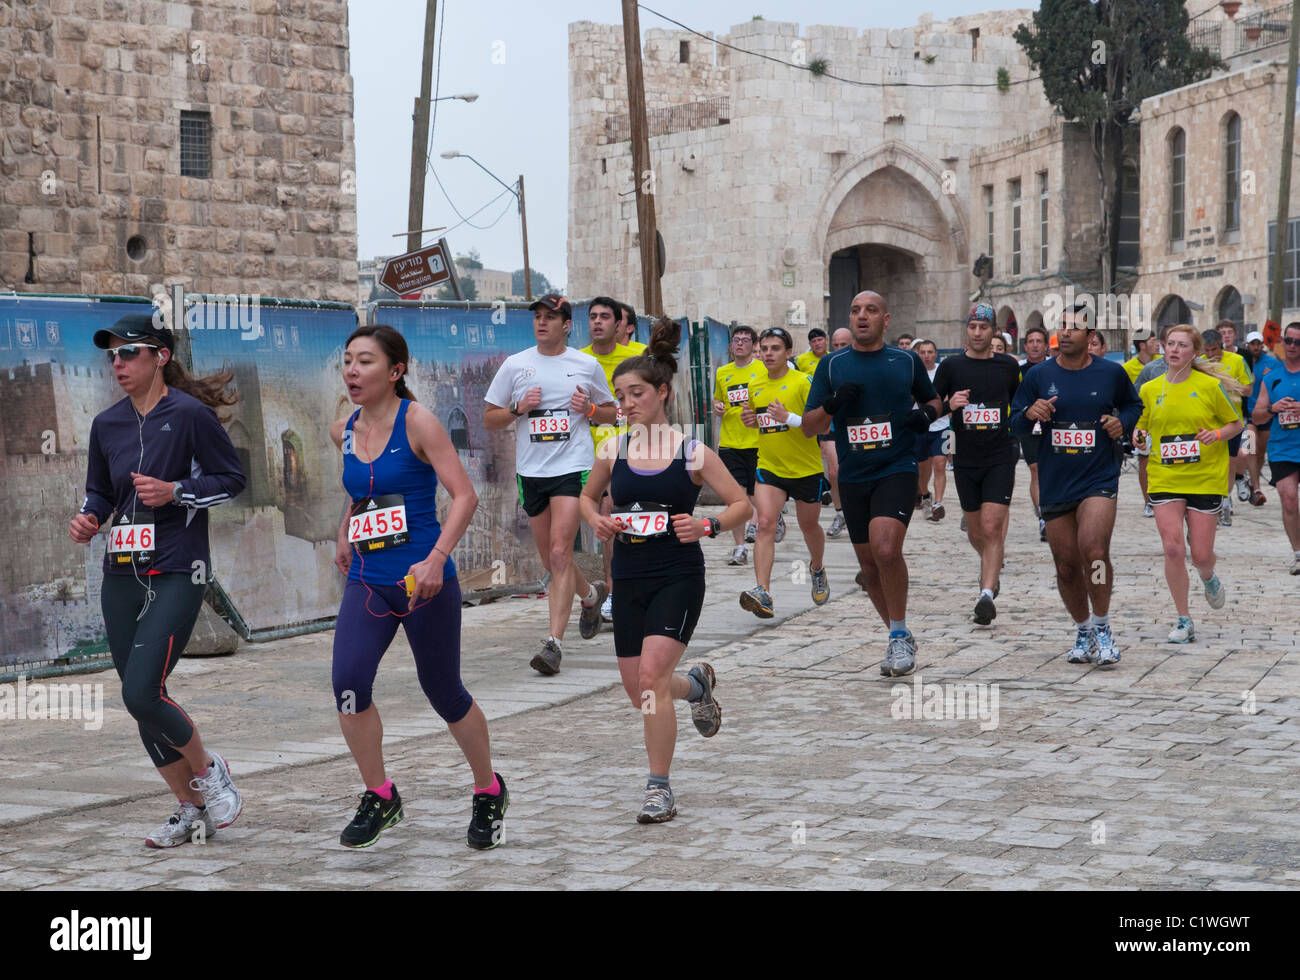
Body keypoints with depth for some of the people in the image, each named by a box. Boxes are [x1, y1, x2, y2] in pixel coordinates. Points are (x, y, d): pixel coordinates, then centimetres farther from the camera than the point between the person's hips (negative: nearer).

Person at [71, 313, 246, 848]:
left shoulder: (190, 414, -8)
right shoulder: (106, 424, 10)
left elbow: (232, 478, -3)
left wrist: (175, 492, -16)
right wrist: (89, 519, 0)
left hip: (177, 573, -7)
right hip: (121, 575, 7)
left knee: (142, 693, -16)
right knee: (140, 700, 8)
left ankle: (208, 770, 10)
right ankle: (190, 808, 22)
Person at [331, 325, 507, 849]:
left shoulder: (417, 422, -10)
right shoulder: (343, 431, 7)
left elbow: (464, 495, -17)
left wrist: (437, 558, -27)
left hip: (425, 580, -4)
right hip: (367, 582, 5)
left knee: (444, 693, 7)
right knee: (348, 682, -16)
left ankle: (489, 792, 30)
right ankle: (379, 798, 2)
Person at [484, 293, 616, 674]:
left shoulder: (587, 365, 4)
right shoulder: (514, 365, 6)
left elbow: (611, 413, 16)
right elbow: (489, 418, 9)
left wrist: (590, 409, -6)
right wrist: (519, 408, -9)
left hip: (573, 468, -3)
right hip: (531, 471, 3)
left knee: (559, 553, -16)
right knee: (551, 560, 12)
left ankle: (554, 643, -18)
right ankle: (590, 594, 44)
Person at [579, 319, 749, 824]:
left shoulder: (692, 452, -6)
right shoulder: (613, 453, 2)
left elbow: (742, 504, -1)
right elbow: (587, 497, 20)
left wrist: (707, 526, -18)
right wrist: (598, 521, -2)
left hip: (679, 577, -4)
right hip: (629, 578, 5)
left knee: (652, 673, -20)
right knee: (636, 688, 10)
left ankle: (660, 789, -9)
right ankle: (696, 685, 46)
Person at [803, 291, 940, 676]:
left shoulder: (907, 361, 4)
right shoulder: (831, 365, 6)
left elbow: (933, 400, 20)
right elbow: (809, 426, 4)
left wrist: (927, 414, -3)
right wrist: (832, 405, -16)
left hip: (897, 468, -3)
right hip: (853, 475, 3)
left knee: (885, 548, -24)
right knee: (869, 563, 10)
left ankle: (900, 636, -7)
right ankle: (900, 637, 29)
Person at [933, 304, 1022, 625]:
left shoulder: (1008, 366, 5)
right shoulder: (951, 366, 1)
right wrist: (950, 405, -14)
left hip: (1000, 457, -1)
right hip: (965, 460, 1)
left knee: (993, 527, -14)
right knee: (975, 530, 12)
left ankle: (987, 594, -17)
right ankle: (991, 567, 42)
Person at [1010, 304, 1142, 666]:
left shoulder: (1111, 372, 2)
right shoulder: (1038, 375, 3)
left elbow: (1134, 405, 20)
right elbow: (1014, 424, 9)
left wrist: (1122, 422, -2)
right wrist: (1029, 414, -13)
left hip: (1099, 478, -2)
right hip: (1055, 484, 2)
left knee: (1093, 551, -22)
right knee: (1066, 565, 6)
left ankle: (1102, 627, -2)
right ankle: (1083, 632, 27)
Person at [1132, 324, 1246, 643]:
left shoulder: (1210, 386, -3)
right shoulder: (1149, 390, 5)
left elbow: (1236, 424, 5)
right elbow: (1141, 426, 17)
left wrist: (1217, 434, -15)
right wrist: (1138, 434, -7)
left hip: (1205, 479, -2)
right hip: (1165, 480, 2)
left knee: (1201, 555, -1)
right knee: (1173, 548, -11)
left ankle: (1208, 578, 39)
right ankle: (1184, 620, 3)